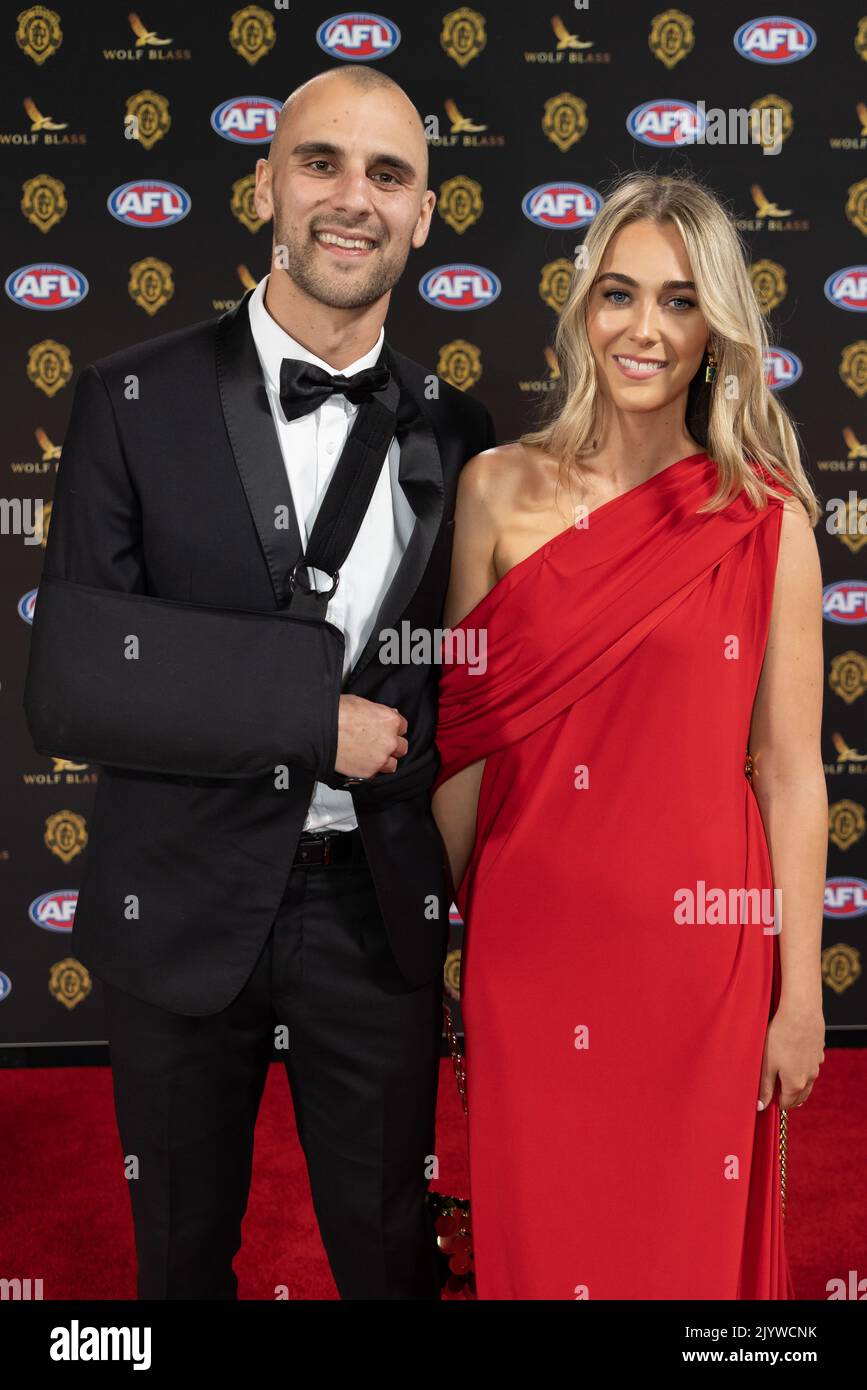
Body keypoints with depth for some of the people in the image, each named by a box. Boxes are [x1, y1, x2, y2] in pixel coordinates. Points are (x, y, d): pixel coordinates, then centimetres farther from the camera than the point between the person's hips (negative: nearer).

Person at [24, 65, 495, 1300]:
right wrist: (315, 709, -19)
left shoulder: (452, 433, 0)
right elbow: (66, 687, -15)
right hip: (180, 909, -1)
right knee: (183, 1256, 22)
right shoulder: (135, 401, -8)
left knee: (391, 1254, 19)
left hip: (378, 916, 1)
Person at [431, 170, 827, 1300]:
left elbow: (789, 772, -1)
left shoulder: (767, 518, -3)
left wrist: (801, 998, 0)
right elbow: (466, 736, 2)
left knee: (694, 1238, 16)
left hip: (702, 944, 0)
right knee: (537, 1230, 15)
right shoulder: (499, 489, -1)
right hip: (531, 936, 1)